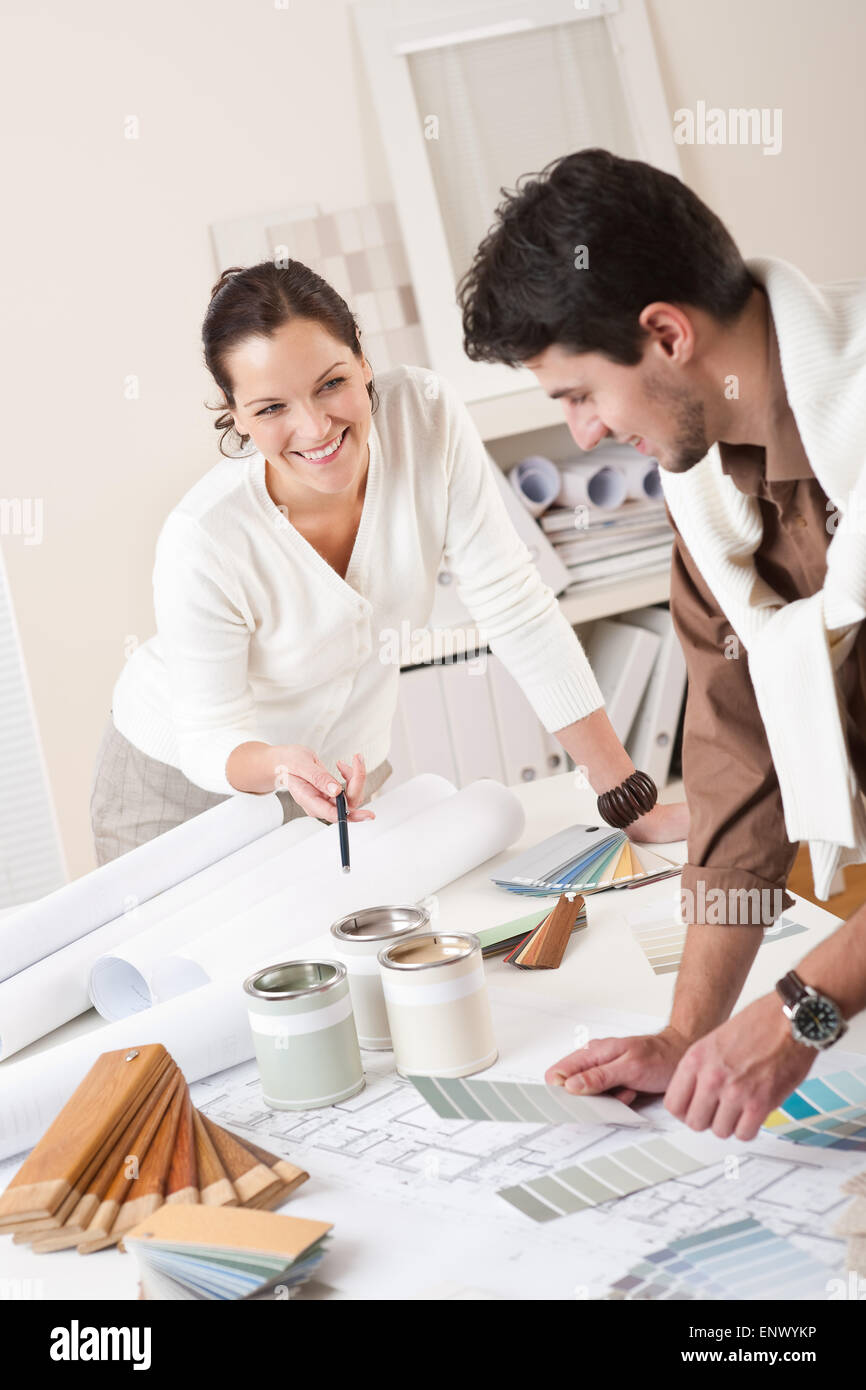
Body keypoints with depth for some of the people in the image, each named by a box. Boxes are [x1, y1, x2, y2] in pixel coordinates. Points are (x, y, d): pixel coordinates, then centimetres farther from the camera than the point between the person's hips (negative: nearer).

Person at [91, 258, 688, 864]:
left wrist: (633, 801, -21)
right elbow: (209, 735, -21)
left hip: (349, 764, 3)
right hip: (183, 788, -3)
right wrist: (282, 766, -45)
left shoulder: (427, 417, -24)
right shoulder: (201, 543, -32)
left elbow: (517, 609, -20)